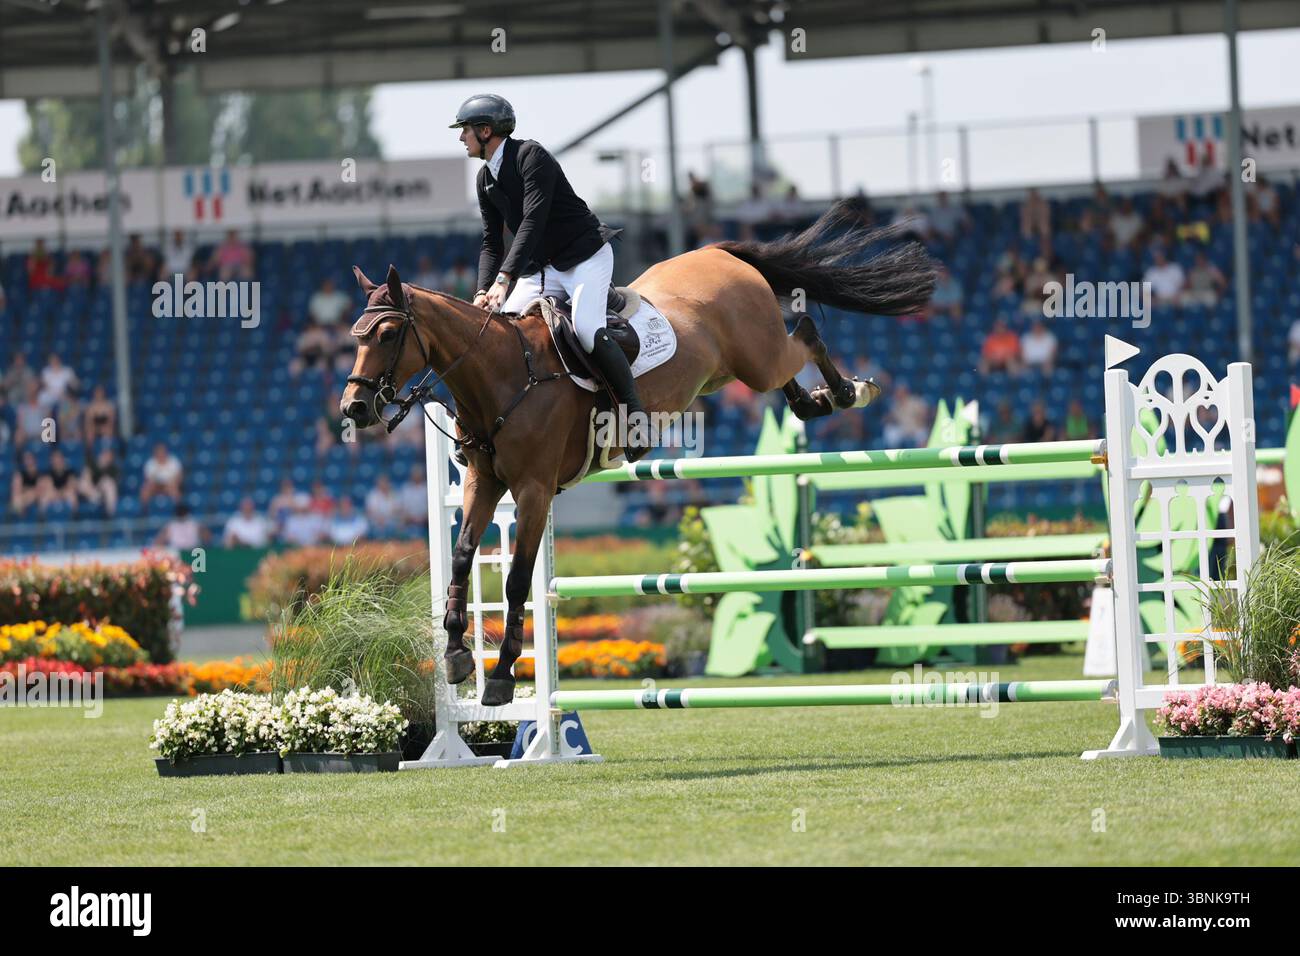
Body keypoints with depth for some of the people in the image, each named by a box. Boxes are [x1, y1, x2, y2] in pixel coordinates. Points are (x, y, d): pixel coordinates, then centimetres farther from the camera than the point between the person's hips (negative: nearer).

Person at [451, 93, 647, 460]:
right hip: (543, 268, 8)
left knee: (586, 330, -29)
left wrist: (504, 279, -35)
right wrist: (483, 291, -10)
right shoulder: (486, 179, 8)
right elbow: (491, 243, 9)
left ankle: (635, 412, -17)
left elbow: (533, 222, -27)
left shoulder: (532, 156, -17)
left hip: (586, 255, -8)